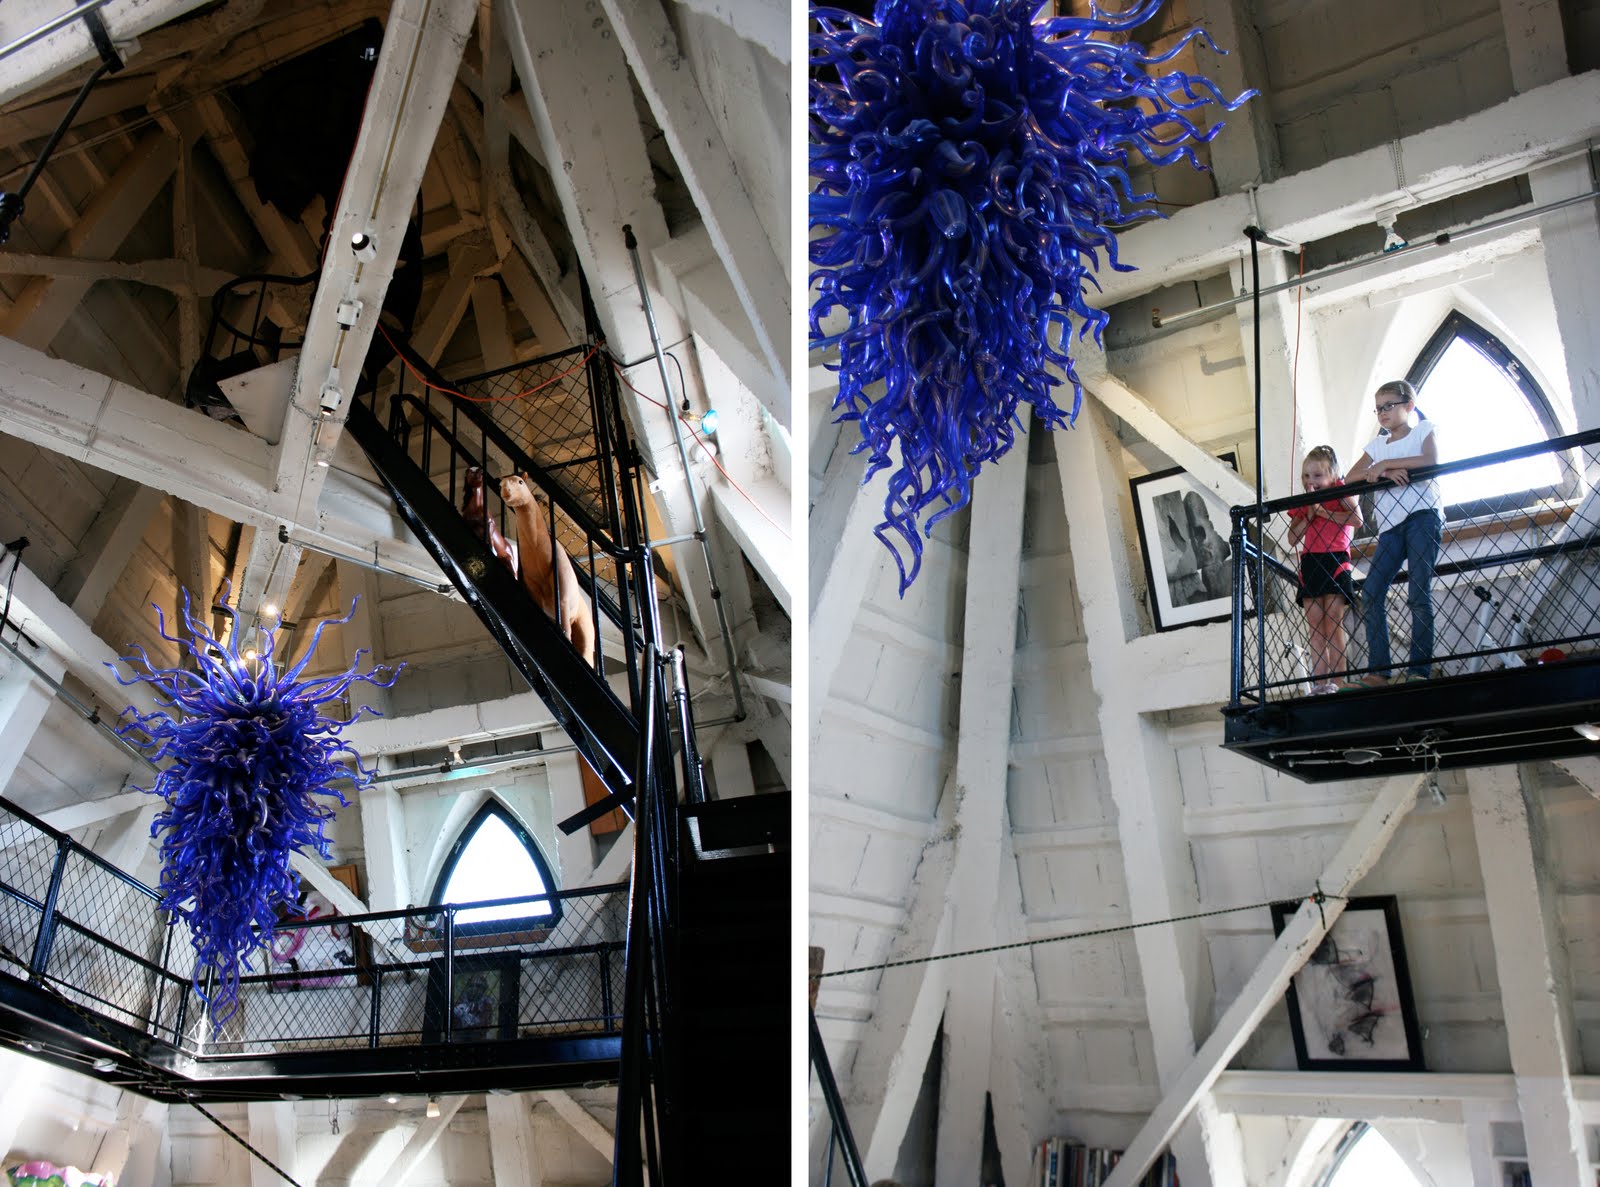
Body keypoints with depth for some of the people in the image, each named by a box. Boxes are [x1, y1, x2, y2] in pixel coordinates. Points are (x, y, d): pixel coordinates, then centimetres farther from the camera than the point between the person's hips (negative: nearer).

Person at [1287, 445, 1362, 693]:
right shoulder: (1303, 503, 16)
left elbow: (1357, 519, -12)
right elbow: (1293, 538, 9)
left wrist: (1324, 512, -8)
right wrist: (1309, 515, -1)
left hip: (1335, 561, -4)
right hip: (1310, 563, 4)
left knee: (1333, 623, -11)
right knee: (1315, 626, -2)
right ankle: (1320, 684, -4)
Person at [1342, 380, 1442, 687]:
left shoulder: (1423, 430, 10)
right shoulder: (1377, 444, 22)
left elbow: (1431, 462, -11)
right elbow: (1350, 478, 9)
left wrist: (1384, 464, -10)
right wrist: (1378, 473, -10)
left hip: (1422, 514, -5)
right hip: (1390, 524, 5)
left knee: (1418, 593, -12)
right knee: (1370, 594, -9)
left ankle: (1419, 670, -14)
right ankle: (1378, 672, -11)